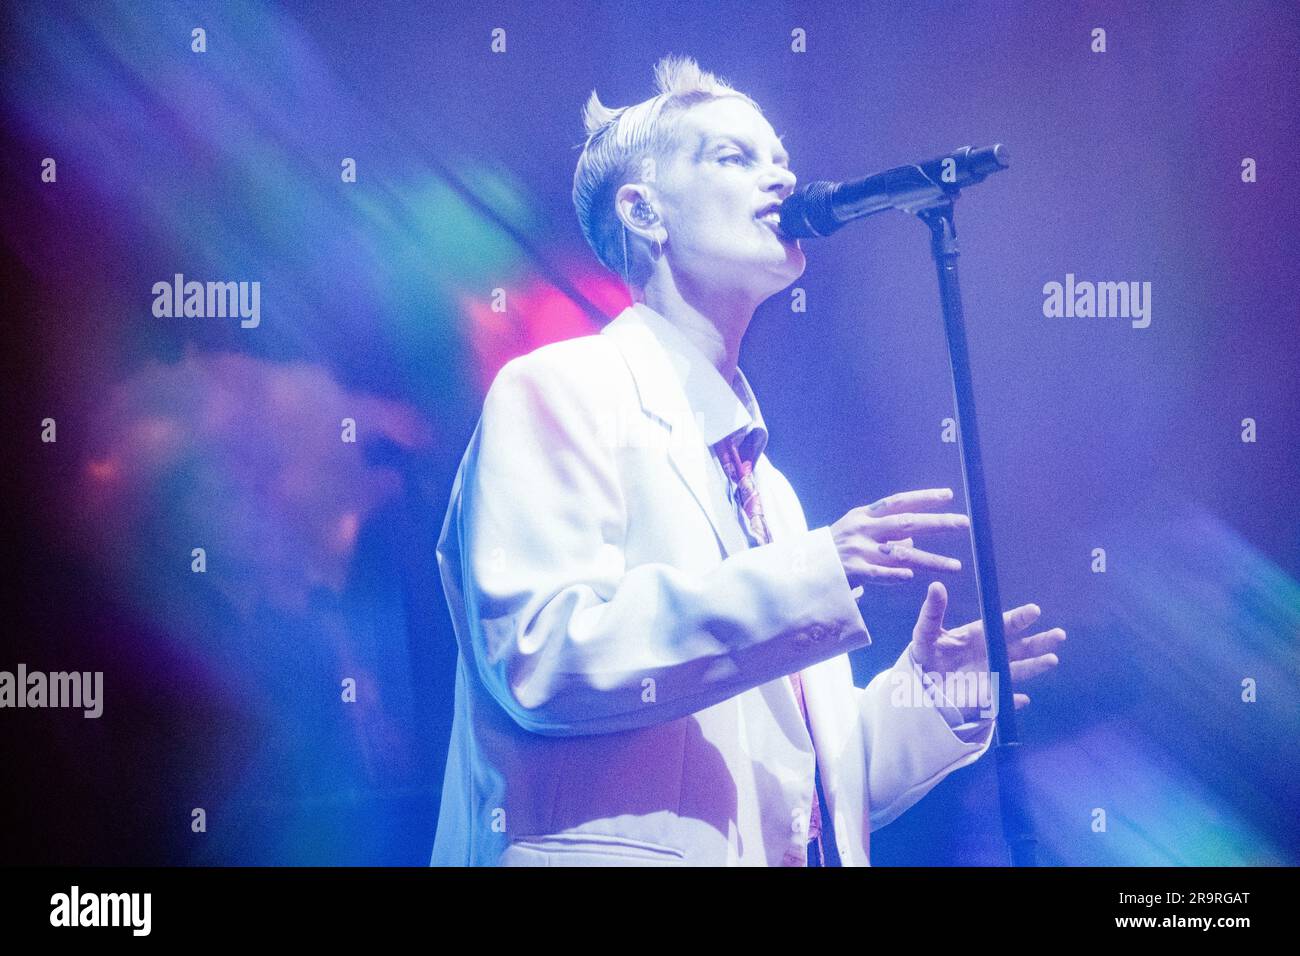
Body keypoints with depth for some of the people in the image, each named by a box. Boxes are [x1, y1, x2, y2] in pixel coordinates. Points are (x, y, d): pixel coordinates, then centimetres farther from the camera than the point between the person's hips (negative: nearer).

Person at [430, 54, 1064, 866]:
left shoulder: (768, 487, 18)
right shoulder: (560, 391, -1)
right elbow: (541, 657, -17)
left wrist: (924, 698, 4)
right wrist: (812, 577, -19)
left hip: (790, 858, 5)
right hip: (618, 856, -5)